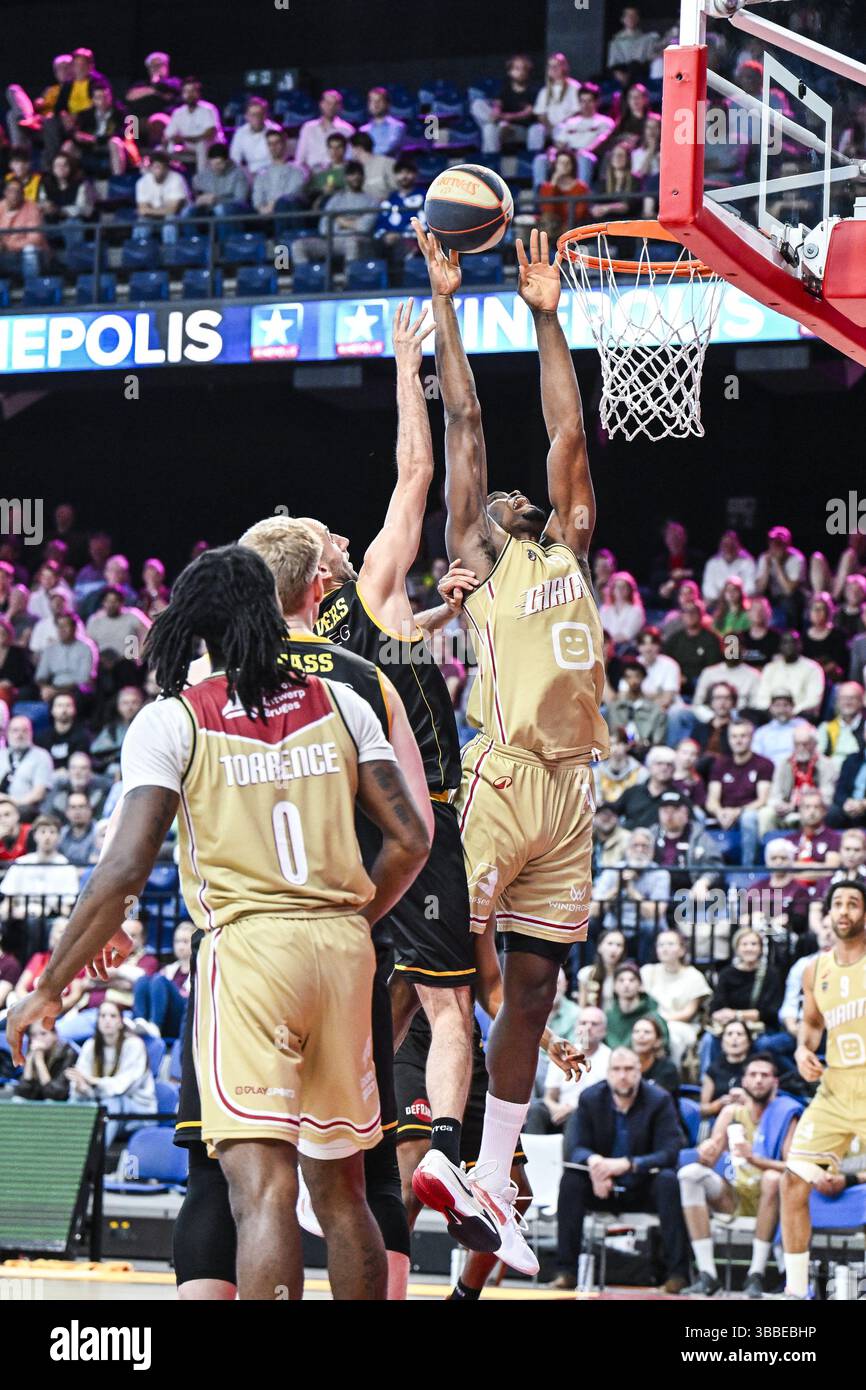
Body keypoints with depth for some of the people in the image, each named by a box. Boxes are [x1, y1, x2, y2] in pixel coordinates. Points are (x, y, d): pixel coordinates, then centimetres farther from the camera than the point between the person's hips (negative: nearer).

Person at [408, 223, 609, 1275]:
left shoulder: (567, 553, 23)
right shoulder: (475, 559, 10)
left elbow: (568, 434, 24)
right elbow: (464, 421, 10)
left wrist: (547, 316, 26)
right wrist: (445, 302, 10)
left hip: (571, 792, 6)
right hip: (501, 779, -6)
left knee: (531, 991, 6)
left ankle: (493, 1189, 9)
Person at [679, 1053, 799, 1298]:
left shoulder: (786, 1115, -4)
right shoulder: (731, 1112, 8)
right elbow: (710, 1160, 2)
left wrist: (754, 1159, -31)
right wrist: (705, 1153, -22)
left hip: (768, 1198, -4)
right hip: (734, 1197, 4)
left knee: (773, 1178, -36)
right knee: (690, 1173, -20)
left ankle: (756, 1275, -33)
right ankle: (707, 1275, -28)